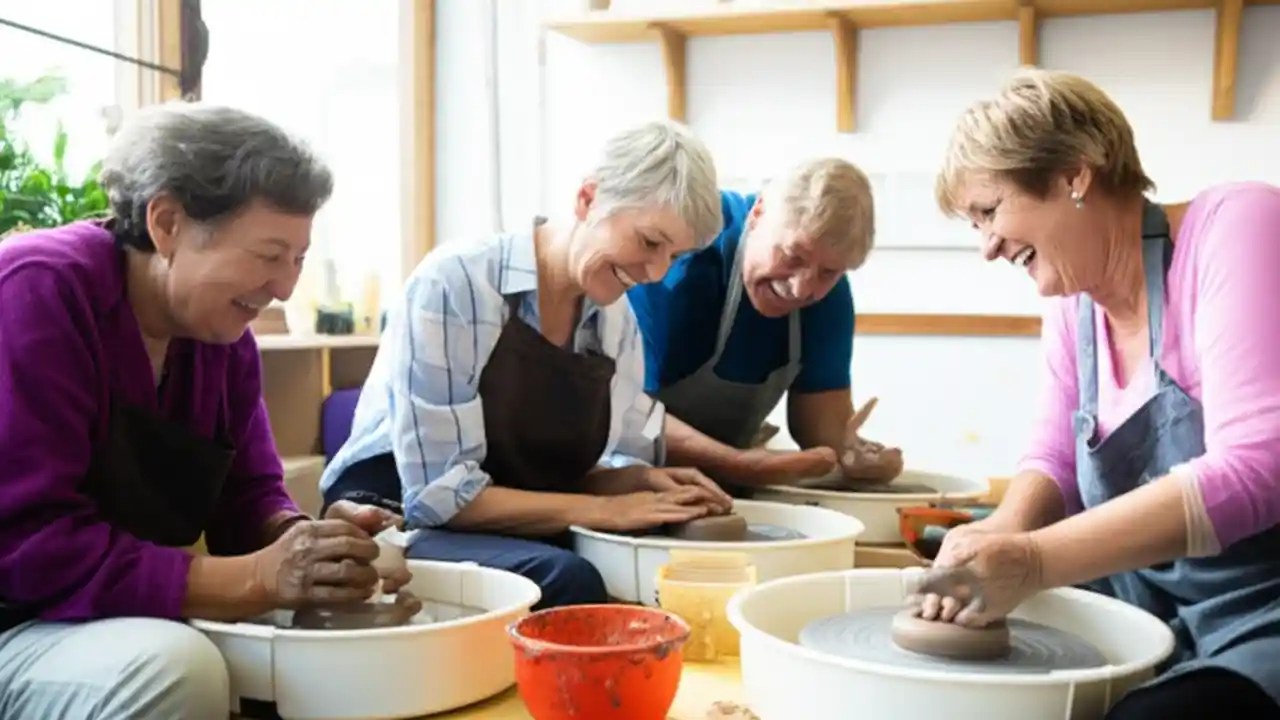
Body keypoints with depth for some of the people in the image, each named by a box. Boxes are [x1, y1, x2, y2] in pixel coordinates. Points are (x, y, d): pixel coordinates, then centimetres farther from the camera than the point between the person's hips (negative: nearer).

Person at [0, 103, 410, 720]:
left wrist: (304, 538, -18)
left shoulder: (223, 327, 2)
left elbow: (248, 495, 7)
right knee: (174, 668, -36)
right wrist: (259, 580, -30)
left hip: (134, 617, 7)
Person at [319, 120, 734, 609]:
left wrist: (643, 480, -10)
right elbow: (438, 494, -20)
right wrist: (602, 510, -21)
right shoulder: (453, 283, -18)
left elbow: (568, 469, 10)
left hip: (524, 535, 6)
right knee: (566, 579, -34)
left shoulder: (617, 319, 3)